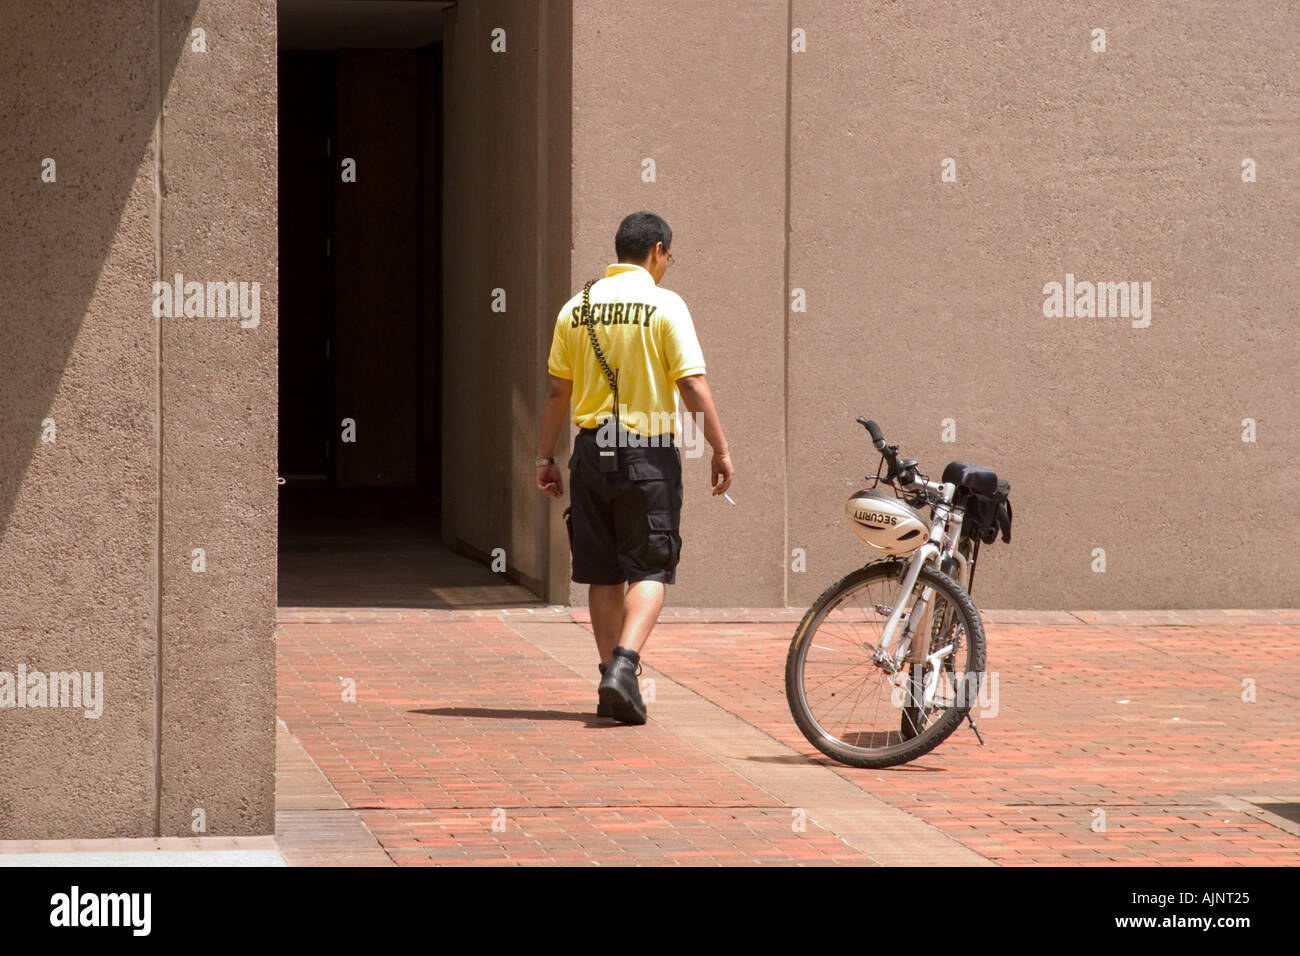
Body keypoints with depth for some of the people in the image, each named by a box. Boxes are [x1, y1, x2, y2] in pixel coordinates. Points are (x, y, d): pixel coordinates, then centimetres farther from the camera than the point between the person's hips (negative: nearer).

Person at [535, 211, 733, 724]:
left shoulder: (577, 307, 6)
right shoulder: (664, 305, -6)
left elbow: (557, 390, 8)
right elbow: (693, 384, -11)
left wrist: (545, 457, 14)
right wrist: (720, 450, -5)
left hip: (593, 450, 4)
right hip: (649, 452, -4)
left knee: (603, 573, 10)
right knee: (650, 568, 1)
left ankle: (614, 688, 14)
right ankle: (625, 662, -20)